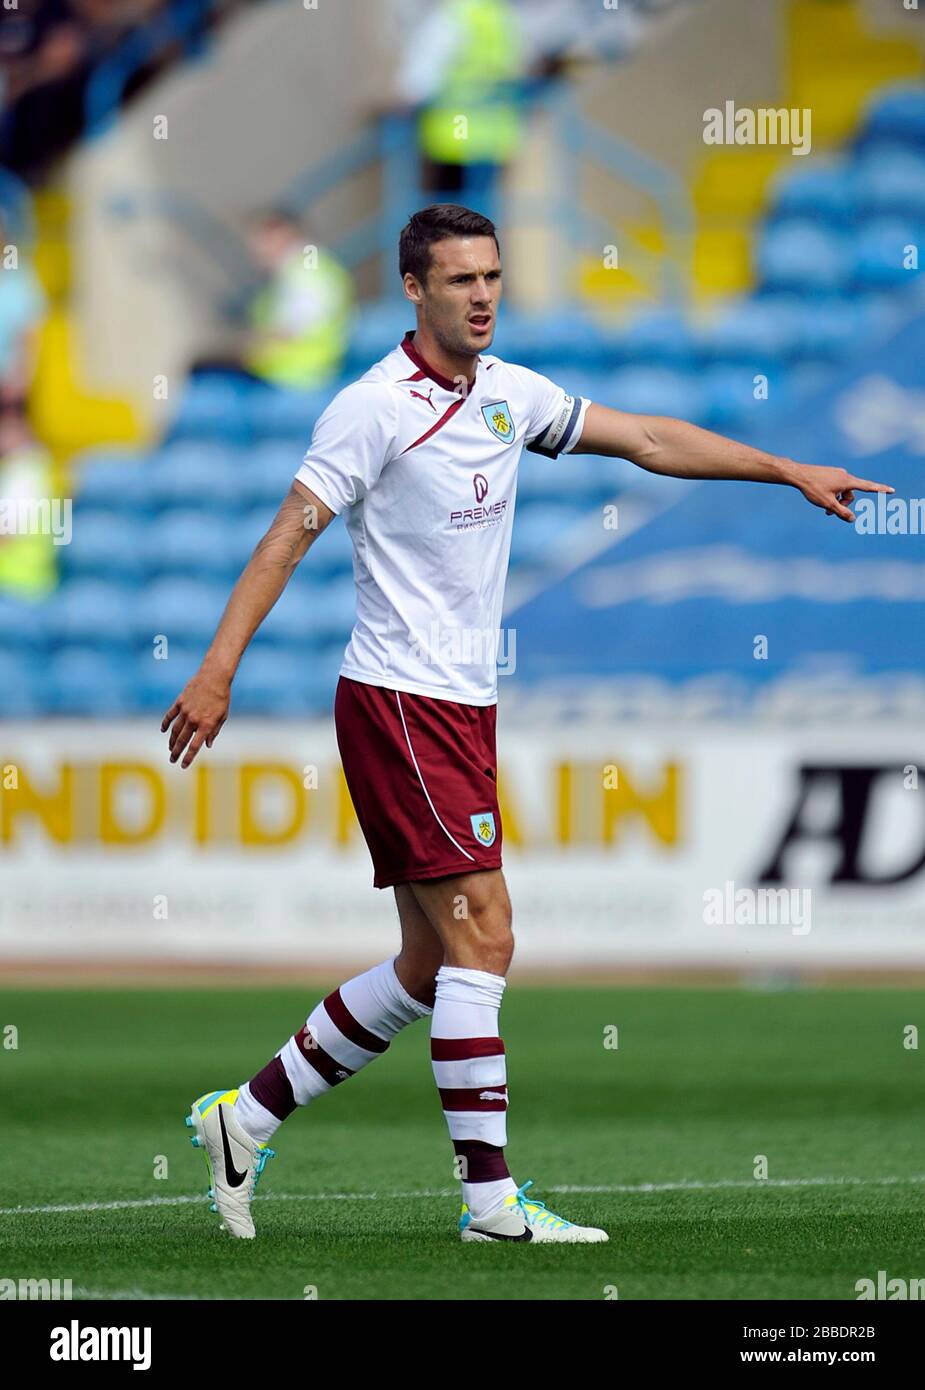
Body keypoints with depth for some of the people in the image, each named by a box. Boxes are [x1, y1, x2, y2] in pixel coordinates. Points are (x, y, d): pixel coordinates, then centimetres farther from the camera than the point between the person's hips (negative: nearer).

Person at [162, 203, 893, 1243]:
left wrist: (793, 472, 21)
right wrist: (218, 670, -21)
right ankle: (489, 1196, -12)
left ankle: (247, 1115, 19)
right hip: (397, 701, -8)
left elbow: (647, 440, 20)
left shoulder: (508, 395, 11)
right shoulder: (376, 408, -12)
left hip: (463, 707, 8)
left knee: (432, 963, 9)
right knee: (482, 936, -14)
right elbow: (290, 532, -14)